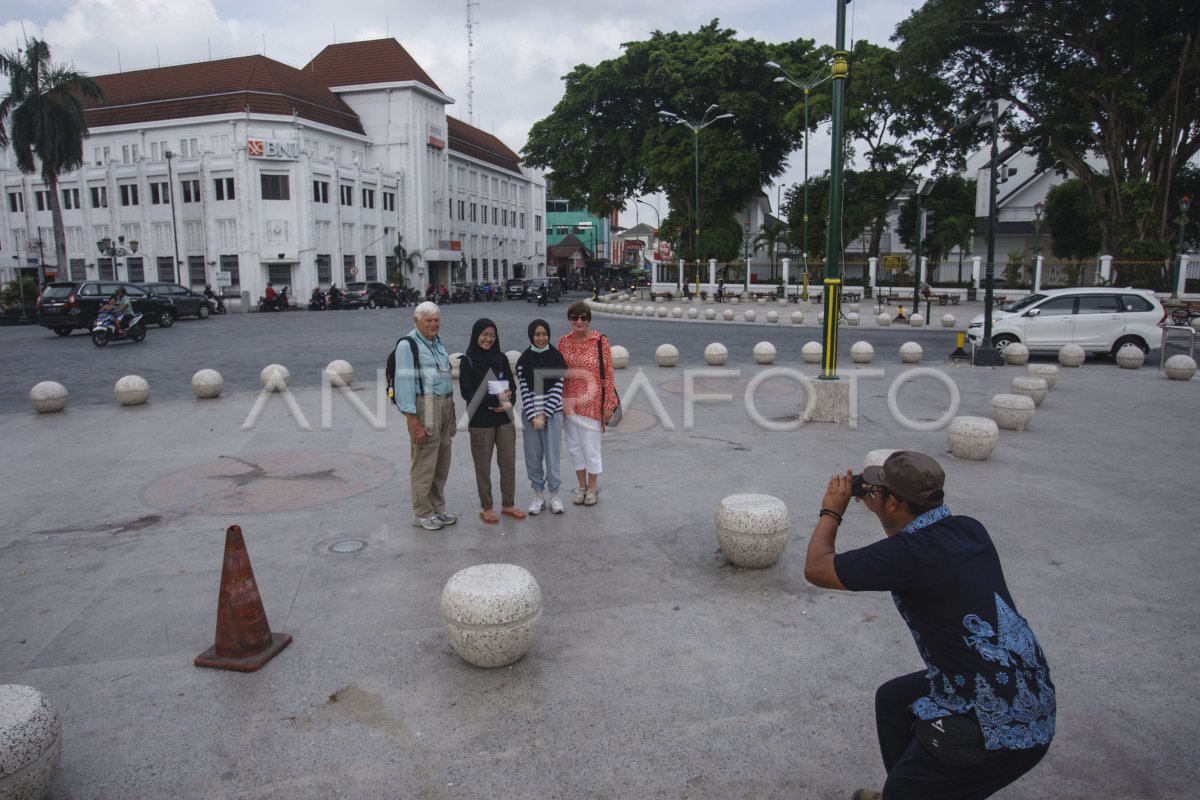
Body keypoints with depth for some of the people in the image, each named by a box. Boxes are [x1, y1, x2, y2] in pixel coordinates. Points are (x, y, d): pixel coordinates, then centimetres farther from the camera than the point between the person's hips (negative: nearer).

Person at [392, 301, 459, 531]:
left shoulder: (437, 342, 17)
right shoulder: (407, 345, -9)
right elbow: (404, 382, -14)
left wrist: (450, 407, 14)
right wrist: (413, 421, -19)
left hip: (446, 405, 8)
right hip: (425, 406, -8)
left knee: (442, 462, 14)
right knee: (424, 463, -4)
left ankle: (438, 508, 26)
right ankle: (422, 513, 9)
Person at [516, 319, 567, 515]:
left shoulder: (557, 358, 0)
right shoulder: (524, 360, 1)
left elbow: (557, 388, -4)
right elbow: (524, 391, -3)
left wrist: (545, 414, -10)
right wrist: (533, 417, -10)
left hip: (552, 413, -1)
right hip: (530, 414, 1)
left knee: (552, 455, 2)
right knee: (533, 456, 6)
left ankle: (554, 495, 15)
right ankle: (538, 495, 19)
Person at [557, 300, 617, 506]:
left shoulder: (600, 342, -8)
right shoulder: (563, 342, 2)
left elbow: (608, 375, -6)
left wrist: (608, 405, -7)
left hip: (591, 404, -4)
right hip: (569, 403, 4)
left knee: (591, 447, 4)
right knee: (575, 447, 13)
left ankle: (592, 487, 24)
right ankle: (582, 486, 30)